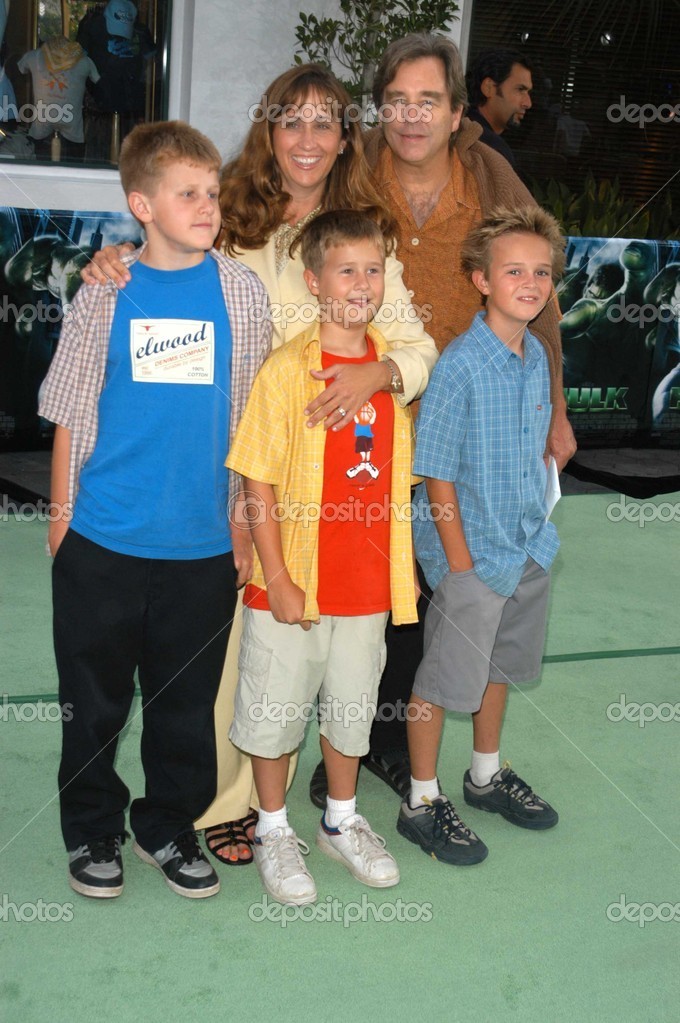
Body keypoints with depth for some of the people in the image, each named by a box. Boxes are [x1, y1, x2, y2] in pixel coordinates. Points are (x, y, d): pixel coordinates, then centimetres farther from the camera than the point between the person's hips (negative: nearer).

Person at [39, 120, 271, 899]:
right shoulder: (106, 293, -2)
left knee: (187, 704, 13)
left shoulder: (239, 290, -1)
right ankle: (93, 832, 32)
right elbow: (70, 417, 3)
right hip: (102, 543, 0)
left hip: (203, 544, 1)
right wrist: (61, 516, 2)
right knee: (94, 701, 11)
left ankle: (168, 828, 33)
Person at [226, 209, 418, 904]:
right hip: (292, 584, -4)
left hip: (369, 583, 4)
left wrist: (401, 567, 8)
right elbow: (258, 481, -12)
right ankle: (273, 834, 29)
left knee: (352, 707, 18)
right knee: (275, 709, 10)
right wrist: (276, 578, -14)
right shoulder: (287, 370, -12)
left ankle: (342, 822, 38)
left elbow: (398, 475, 10)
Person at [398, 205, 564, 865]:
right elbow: (437, 473, -17)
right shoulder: (461, 365, -19)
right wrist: (460, 558, -17)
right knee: (445, 678, 4)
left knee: (503, 664, 22)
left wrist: (533, 528, 11)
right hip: (471, 551, -7)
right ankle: (422, 804, 21)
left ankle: (487, 776, 42)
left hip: (528, 546, 8)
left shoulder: (537, 355, 3)